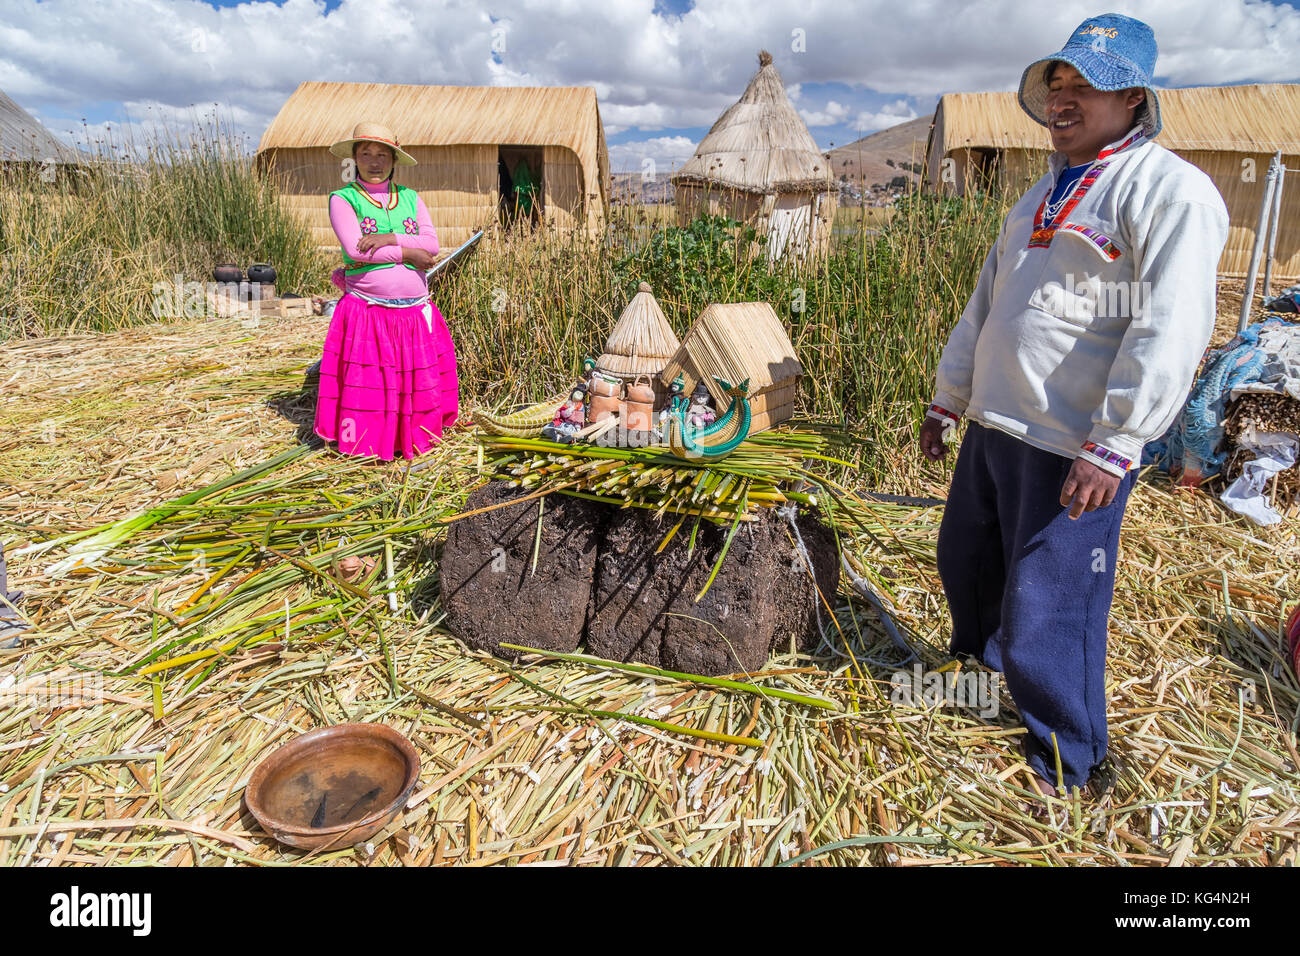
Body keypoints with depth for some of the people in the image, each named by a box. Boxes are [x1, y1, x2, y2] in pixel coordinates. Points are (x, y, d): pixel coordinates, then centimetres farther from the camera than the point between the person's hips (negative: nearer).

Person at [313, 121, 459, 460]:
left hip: (416, 311, 3)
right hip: (366, 312, -3)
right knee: (367, 382, 1)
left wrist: (390, 239, -15)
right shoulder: (343, 199, 2)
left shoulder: (410, 198, 13)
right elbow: (354, 248, -13)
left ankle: (413, 439, 26)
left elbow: (431, 244, -1)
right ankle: (364, 445, 18)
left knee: (420, 380, 7)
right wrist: (406, 253, -11)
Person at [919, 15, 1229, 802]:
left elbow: (1171, 331, -21)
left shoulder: (1170, 191, -11)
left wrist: (1115, 445, -27)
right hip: (993, 428, 9)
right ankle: (981, 665, 53)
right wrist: (949, 399, 21)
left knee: (1047, 611, -2)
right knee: (966, 561, 24)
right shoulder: (1047, 195, 17)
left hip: (1070, 450, -8)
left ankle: (1070, 766, 21)